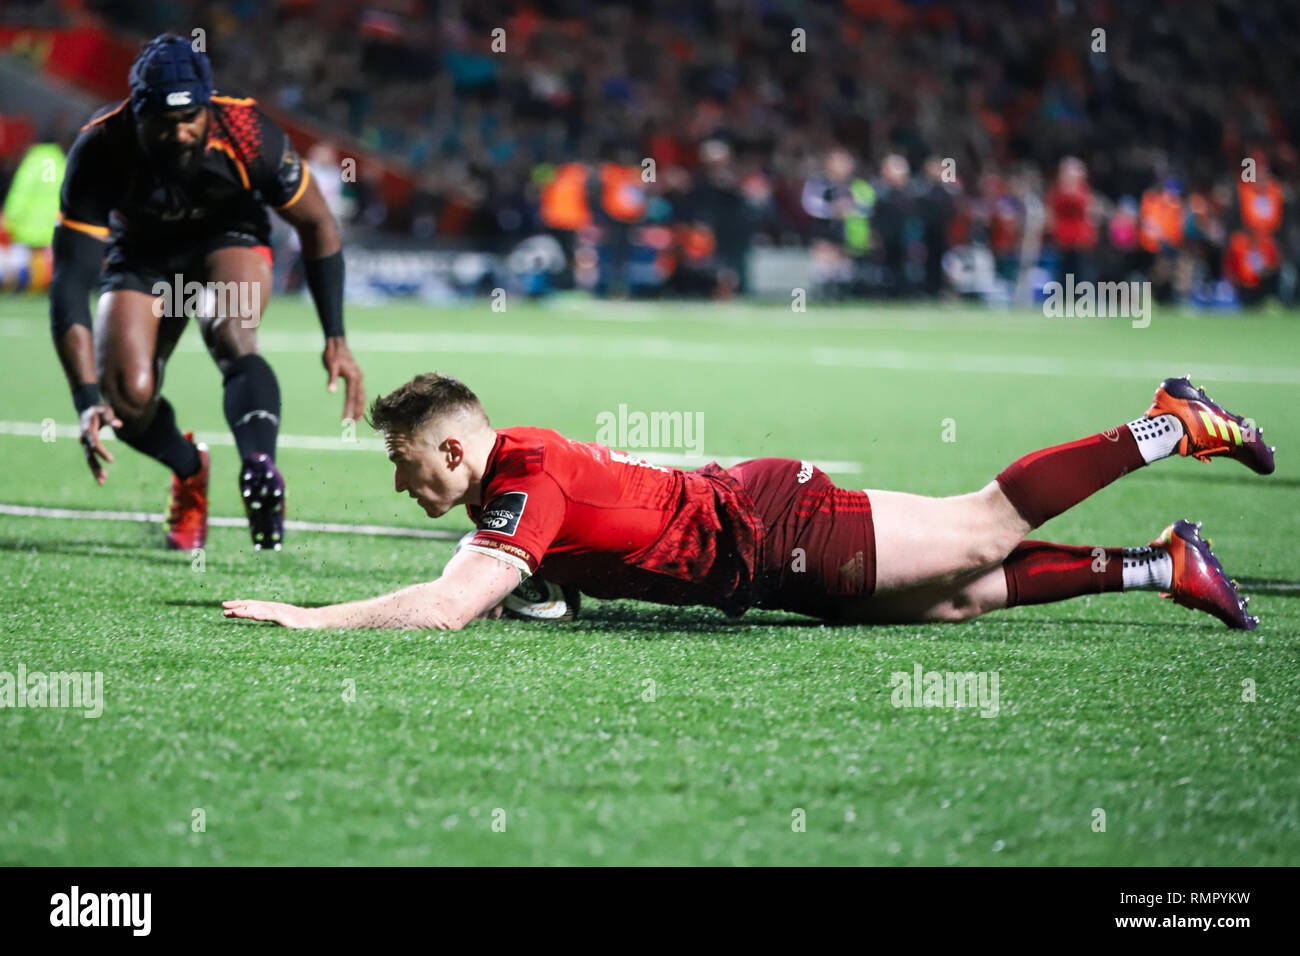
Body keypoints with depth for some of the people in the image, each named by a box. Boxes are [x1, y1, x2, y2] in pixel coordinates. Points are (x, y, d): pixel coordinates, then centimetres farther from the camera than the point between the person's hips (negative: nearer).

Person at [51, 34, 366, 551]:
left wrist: (335, 338, -17)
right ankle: (189, 470, 16)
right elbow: (70, 281, -33)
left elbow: (316, 225, -14)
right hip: (141, 252, 1)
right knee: (125, 397, -15)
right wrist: (87, 401, -42)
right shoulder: (100, 152, -34)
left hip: (229, 237, -1)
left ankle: (259, 466, -50)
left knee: (231, 336, -32)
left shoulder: (248, 134, -32)